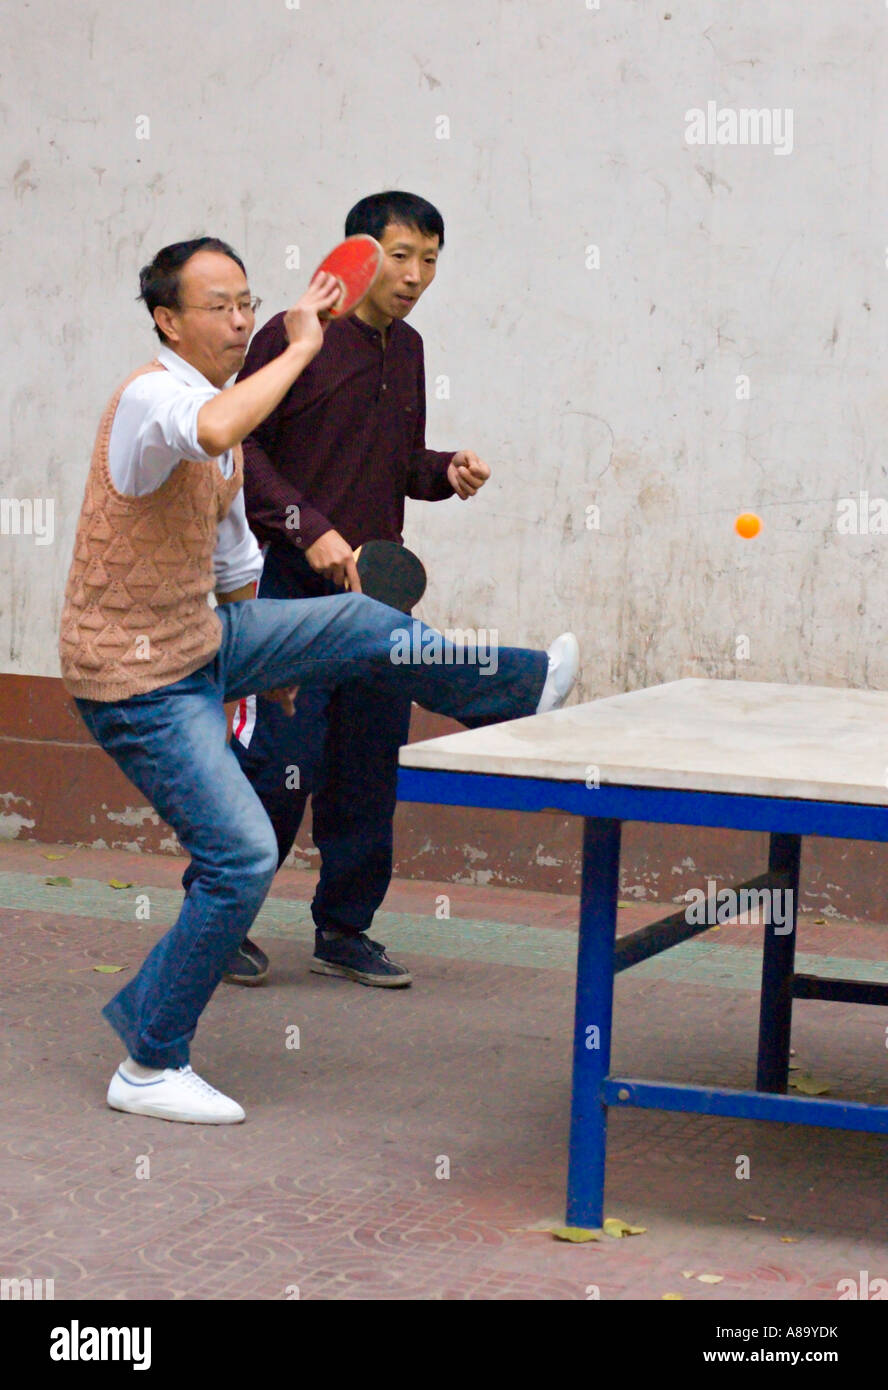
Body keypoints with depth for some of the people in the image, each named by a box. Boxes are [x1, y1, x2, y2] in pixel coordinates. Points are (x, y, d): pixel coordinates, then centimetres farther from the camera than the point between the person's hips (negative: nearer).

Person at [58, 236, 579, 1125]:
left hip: (199, 639, 9)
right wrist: (300, 346, -38)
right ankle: (149, 1067, -1)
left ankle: (516, 692, 38)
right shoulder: (152, 396, -23)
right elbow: (212, 431, -50)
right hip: (138, 682, -9)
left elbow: (232, 556, 22)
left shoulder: (220, 408, 8)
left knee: (364, 626, 13)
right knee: (241, 857, -11)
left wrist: (267, 663, 32)